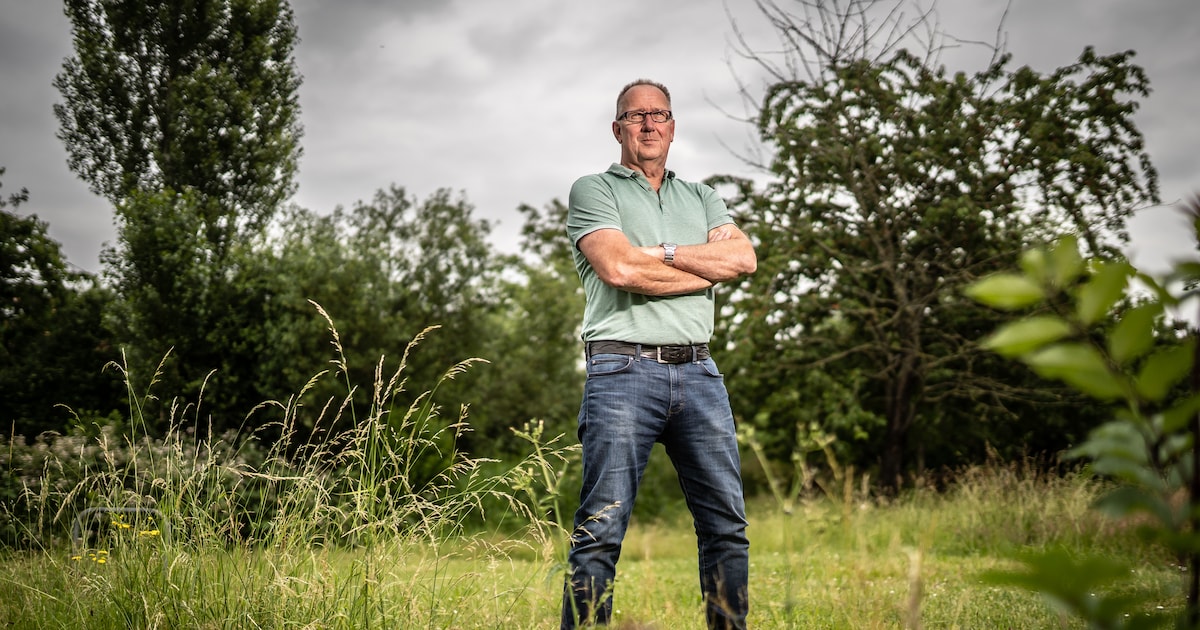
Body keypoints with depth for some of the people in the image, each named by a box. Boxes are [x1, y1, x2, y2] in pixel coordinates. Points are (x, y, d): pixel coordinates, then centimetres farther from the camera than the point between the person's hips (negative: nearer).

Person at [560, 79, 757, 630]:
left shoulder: (701, 198, 23)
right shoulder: (593, 190, 8)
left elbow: (743, 258, 5)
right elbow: (618, 269, -10)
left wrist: (662, 252, -4)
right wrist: (708, 269, 1)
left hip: (697, 371, 5)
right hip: (624, 370, -4)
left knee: (727, 522, 4)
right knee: (602, 528, -6)